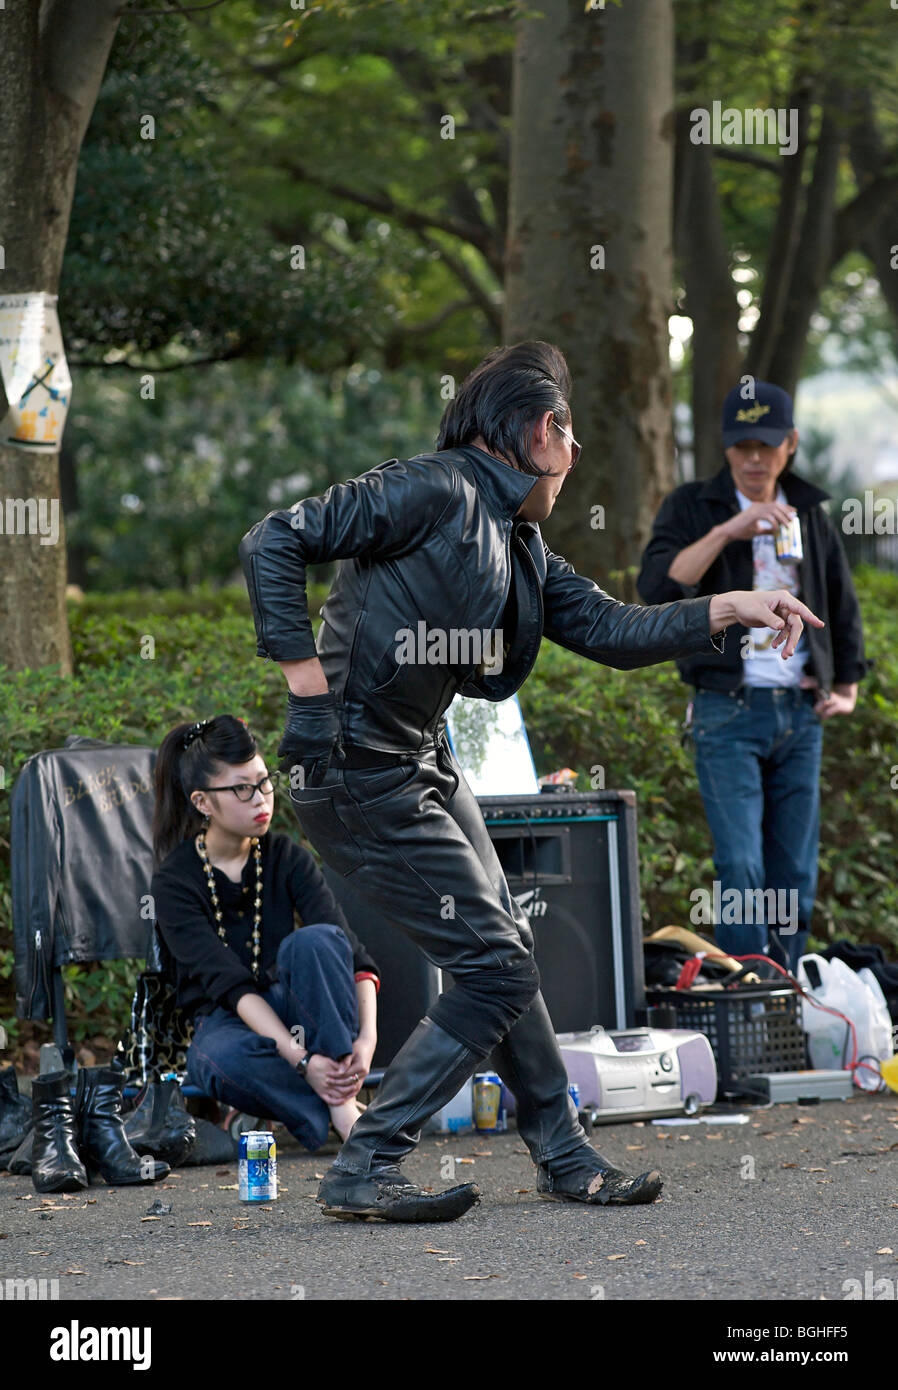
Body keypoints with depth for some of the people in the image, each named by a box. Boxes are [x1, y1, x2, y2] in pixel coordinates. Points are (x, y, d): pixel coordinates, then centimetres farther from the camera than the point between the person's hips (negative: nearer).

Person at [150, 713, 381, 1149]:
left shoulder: (285, 857, -1)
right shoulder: (173, 883, -11)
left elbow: (351, 950, -11)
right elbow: (230, 984, -21)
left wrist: (366, 1036, -30)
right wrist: (301, 1060, -34)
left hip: (293, 1013, 3)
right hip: (225, 1023, -3)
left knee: (316, 939, -29)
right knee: (223, 1059, -40)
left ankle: (342, 1103, -30)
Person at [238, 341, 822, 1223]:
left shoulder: (520, 546, 14)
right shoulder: (434, 491, -14)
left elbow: (609, 629, 14)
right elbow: (273, 542, -17)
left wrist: (730, 609, 6)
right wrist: (304, 670, -20)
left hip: (423, 765, 10)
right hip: (358, 775, -10)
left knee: (504, 951, 16)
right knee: (495, 968, -9)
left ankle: (566, 1157, 29)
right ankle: (363, 1172, -5)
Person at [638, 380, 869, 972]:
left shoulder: (809, 513, 13)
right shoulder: (692, 506, 0)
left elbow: (844, 606, 26)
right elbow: (657, 587, -17)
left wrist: (847, 689, 21)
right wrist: (726, 531, -24)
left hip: (801, 710, 4)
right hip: (729, 710, -4)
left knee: (795, 875, 5)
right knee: (741, 872, -12)